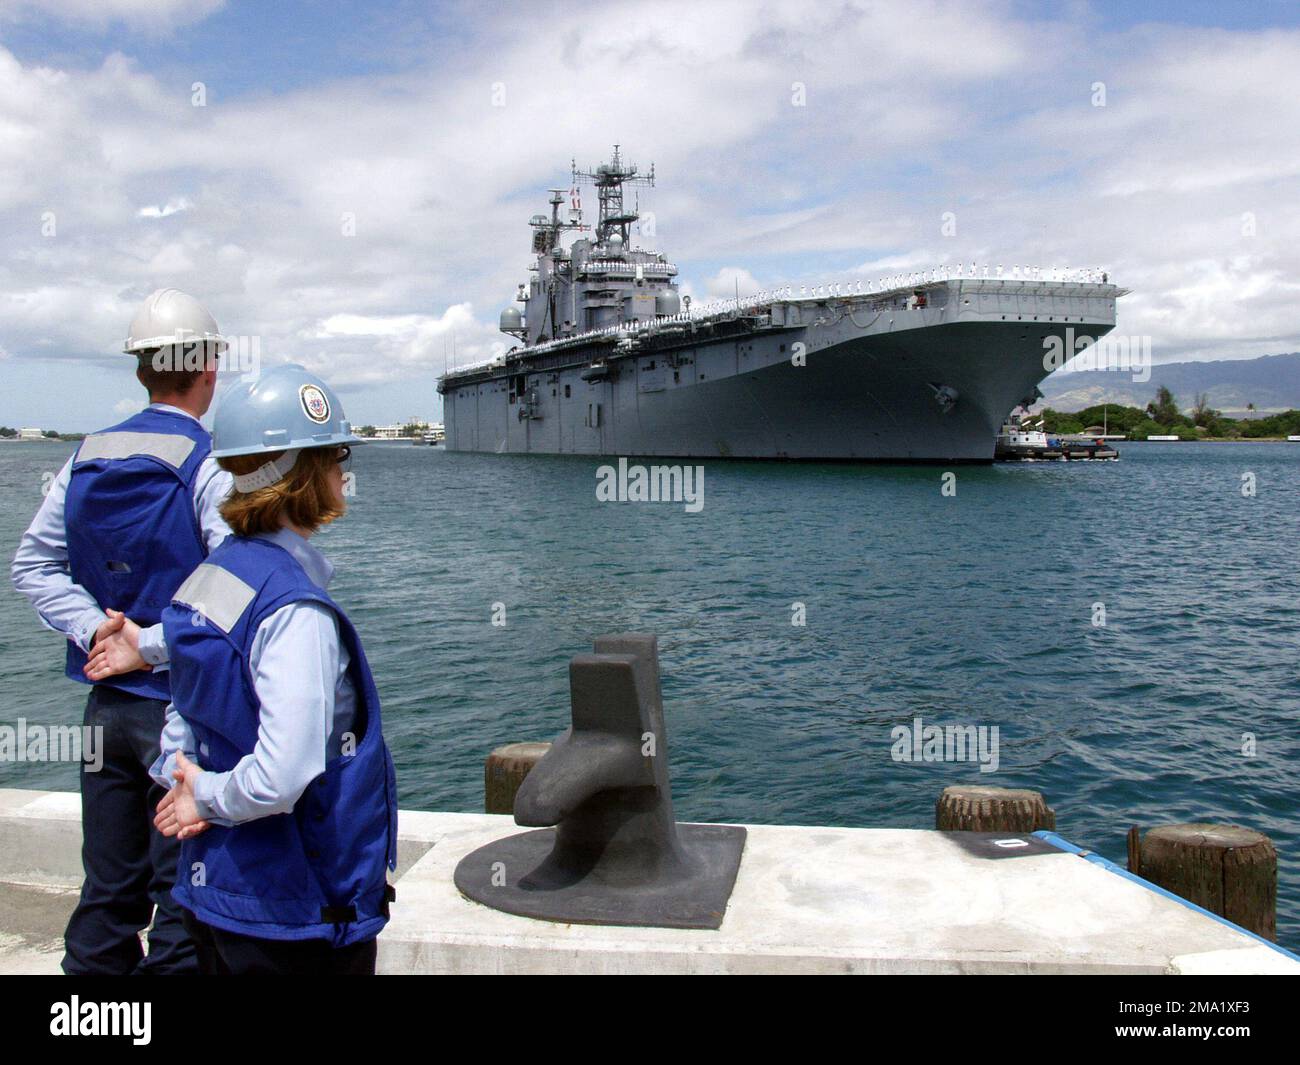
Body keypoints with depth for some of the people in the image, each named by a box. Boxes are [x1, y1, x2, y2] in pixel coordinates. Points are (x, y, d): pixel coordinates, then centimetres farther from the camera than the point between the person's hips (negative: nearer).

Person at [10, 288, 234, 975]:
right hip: (185, 708, -6)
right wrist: (153, 646, -15)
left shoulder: (87, 457, 6)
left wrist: (97, 630, -4)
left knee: (107, 892, 18)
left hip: (106, 705, 6)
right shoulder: (209, 467, -14)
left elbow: (31, 565, 7)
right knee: (184, 900, 5)